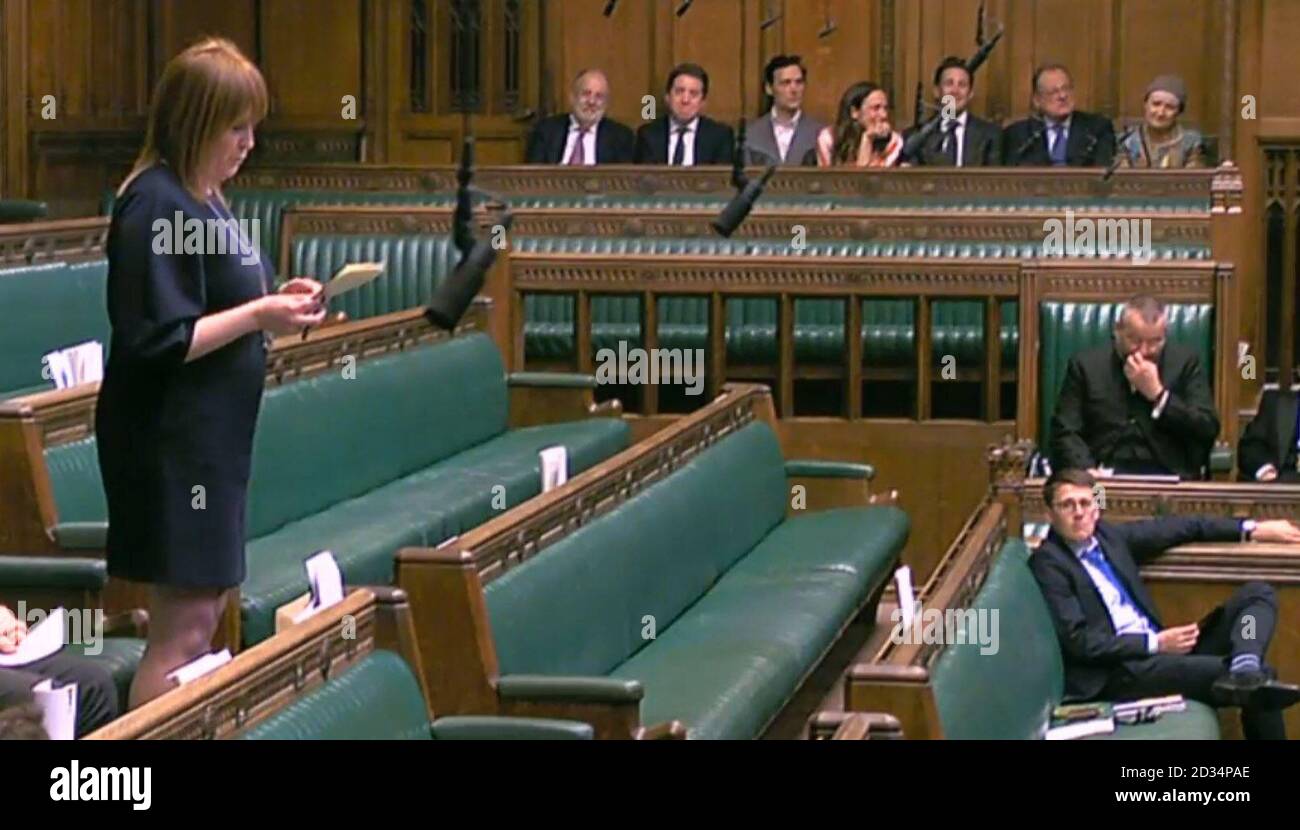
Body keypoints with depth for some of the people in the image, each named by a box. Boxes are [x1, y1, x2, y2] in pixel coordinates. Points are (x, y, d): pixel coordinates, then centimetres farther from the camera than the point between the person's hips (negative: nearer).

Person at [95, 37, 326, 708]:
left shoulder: (204, 199, 12)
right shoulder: (157, 207, -17)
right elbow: (157, 341, -21)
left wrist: (275, 300, 5)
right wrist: (259, 316, -19)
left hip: (210, 434, 10)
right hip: (171, 442, -10)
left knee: (206, 610, 13)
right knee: (184, 625, -8)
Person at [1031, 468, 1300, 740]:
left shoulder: (1106, 535, 13)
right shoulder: (1047, 563, -8)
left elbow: (1177, 528, 22)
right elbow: (1078, 641, -15)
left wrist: (1251, 529, 19)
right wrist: (1155, 643, -17)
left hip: (1159, 651, 9)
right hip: (1114, 672, -9)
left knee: (1257, 593, -6)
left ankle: (1243, 670, -30)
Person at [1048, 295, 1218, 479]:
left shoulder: (1185, 362, 9)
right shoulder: (1086, 365, 9)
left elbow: (1208, 431, 1)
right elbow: (1065, 432, 3)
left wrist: (1157, 394, -7)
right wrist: (1087, 471, -15)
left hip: (1169, 478, -1)